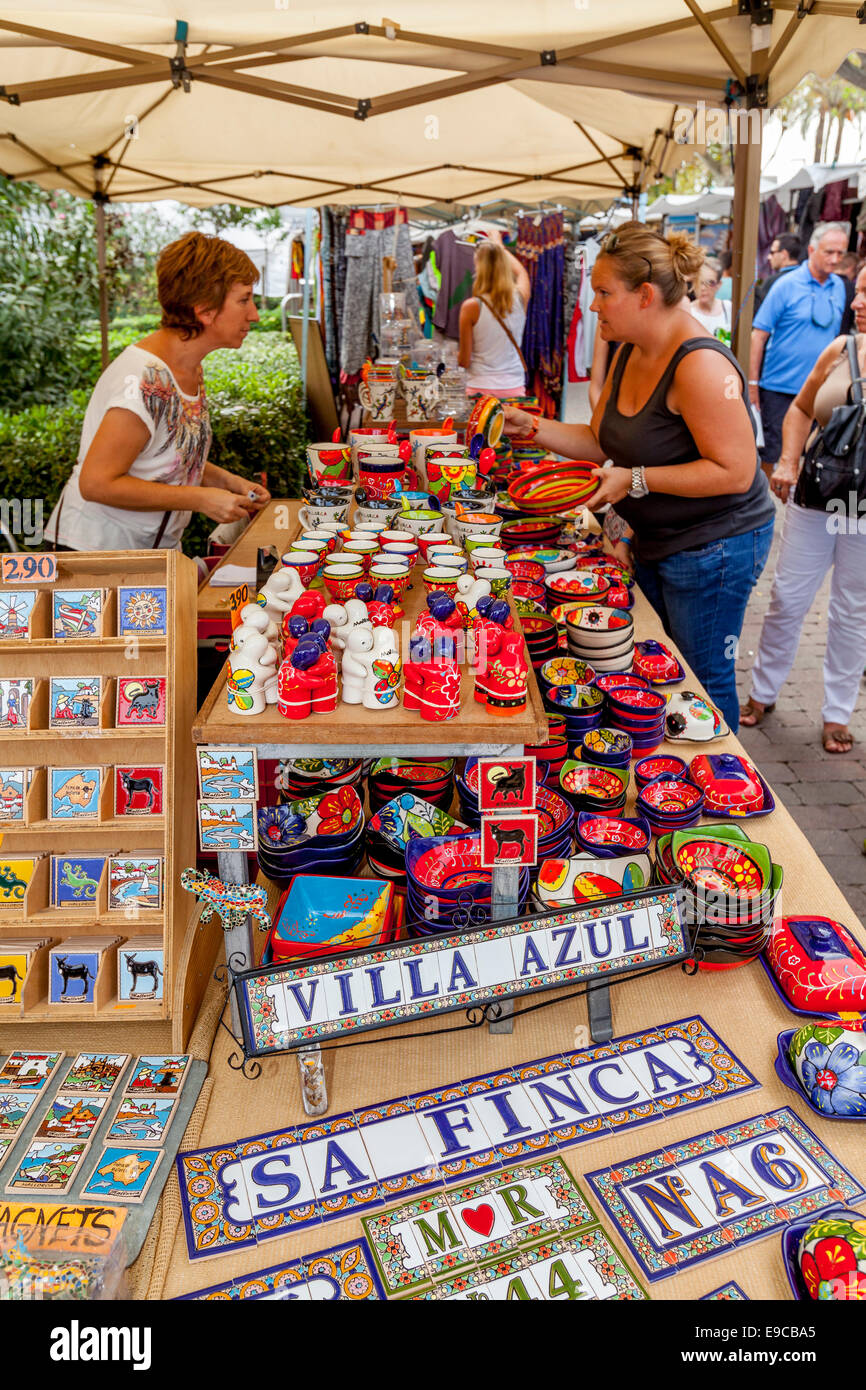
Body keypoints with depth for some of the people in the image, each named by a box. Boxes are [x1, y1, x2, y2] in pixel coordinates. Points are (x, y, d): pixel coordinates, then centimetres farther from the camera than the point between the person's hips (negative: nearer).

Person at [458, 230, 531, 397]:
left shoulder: (471, 307, -10)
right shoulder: (520, 299, 1)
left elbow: (464, 361, -5)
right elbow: (521, 271, 28)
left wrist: (457, 355, 19)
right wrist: (499, 246, 42)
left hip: (481, 389, -3)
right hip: (515, 388, 4)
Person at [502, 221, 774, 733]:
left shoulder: (699, 364, -24)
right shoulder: (632, 353, 5)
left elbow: (736, 472, -27)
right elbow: (601, 442, 13)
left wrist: (636, 480, -26)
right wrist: (533, 426, 1)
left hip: (713, 549, -9)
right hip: (654, 540, 9)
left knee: (702, 681, 4)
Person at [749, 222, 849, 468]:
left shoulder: (839, 287, 8)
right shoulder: (786, 285, -7)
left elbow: (836, 337, 17)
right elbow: (759, 336, -8)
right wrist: (753, 383, -12)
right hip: (780, 388, -4)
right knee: (771, 451, -1)